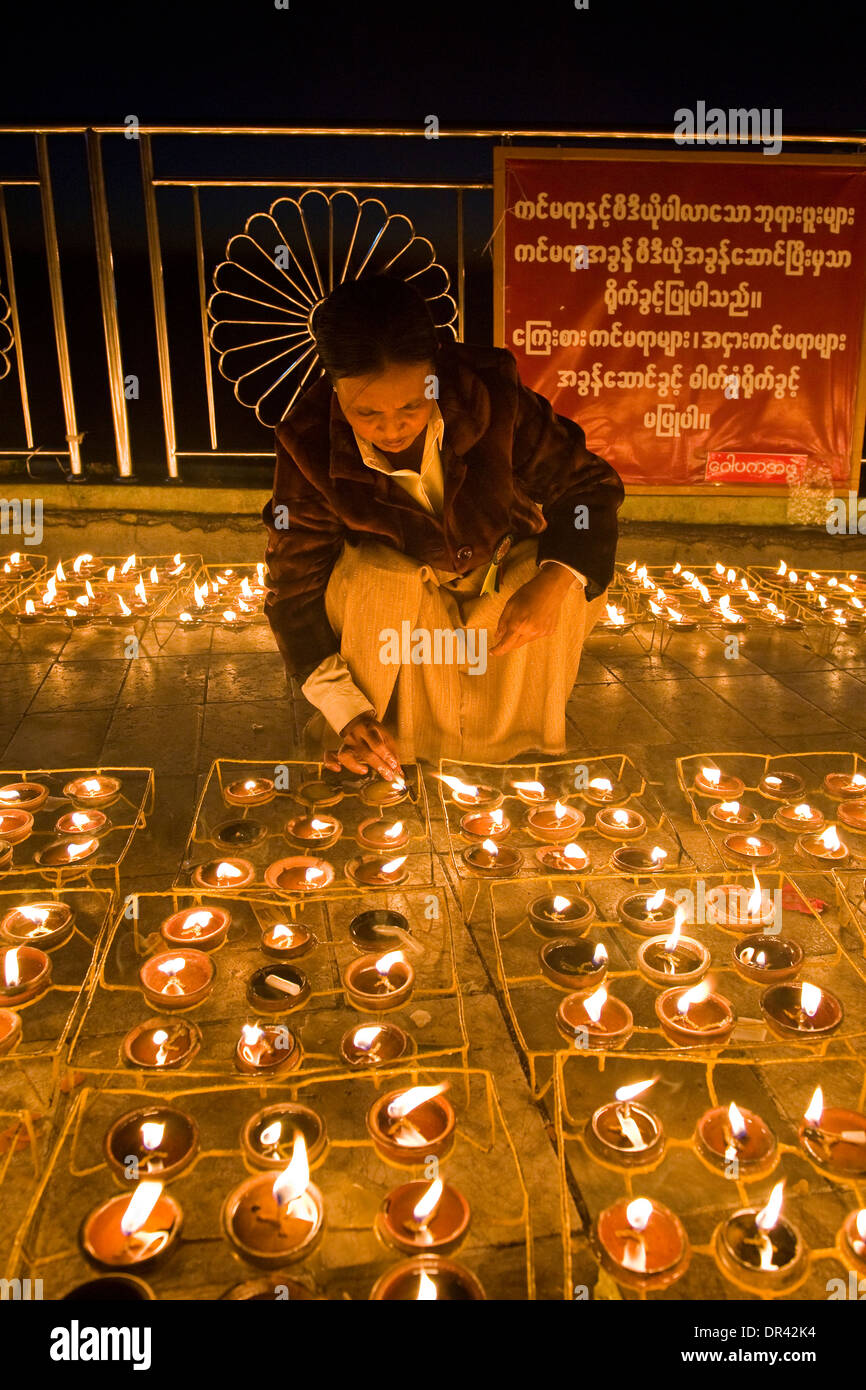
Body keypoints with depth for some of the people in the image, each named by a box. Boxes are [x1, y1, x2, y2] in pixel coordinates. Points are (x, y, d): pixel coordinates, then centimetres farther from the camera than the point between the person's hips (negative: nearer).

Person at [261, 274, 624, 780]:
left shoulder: (492, 394, -26)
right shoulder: (310, 446, -25)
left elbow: (591, 484, -16)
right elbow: (294, 585, -20)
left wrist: (556, 581, -36)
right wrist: (346, 709, -31)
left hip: (507, 572, 1)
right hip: (395, 581, -1)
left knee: (573, 591, -28)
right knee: (373, 584, -35)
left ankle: (521, 745, -6)